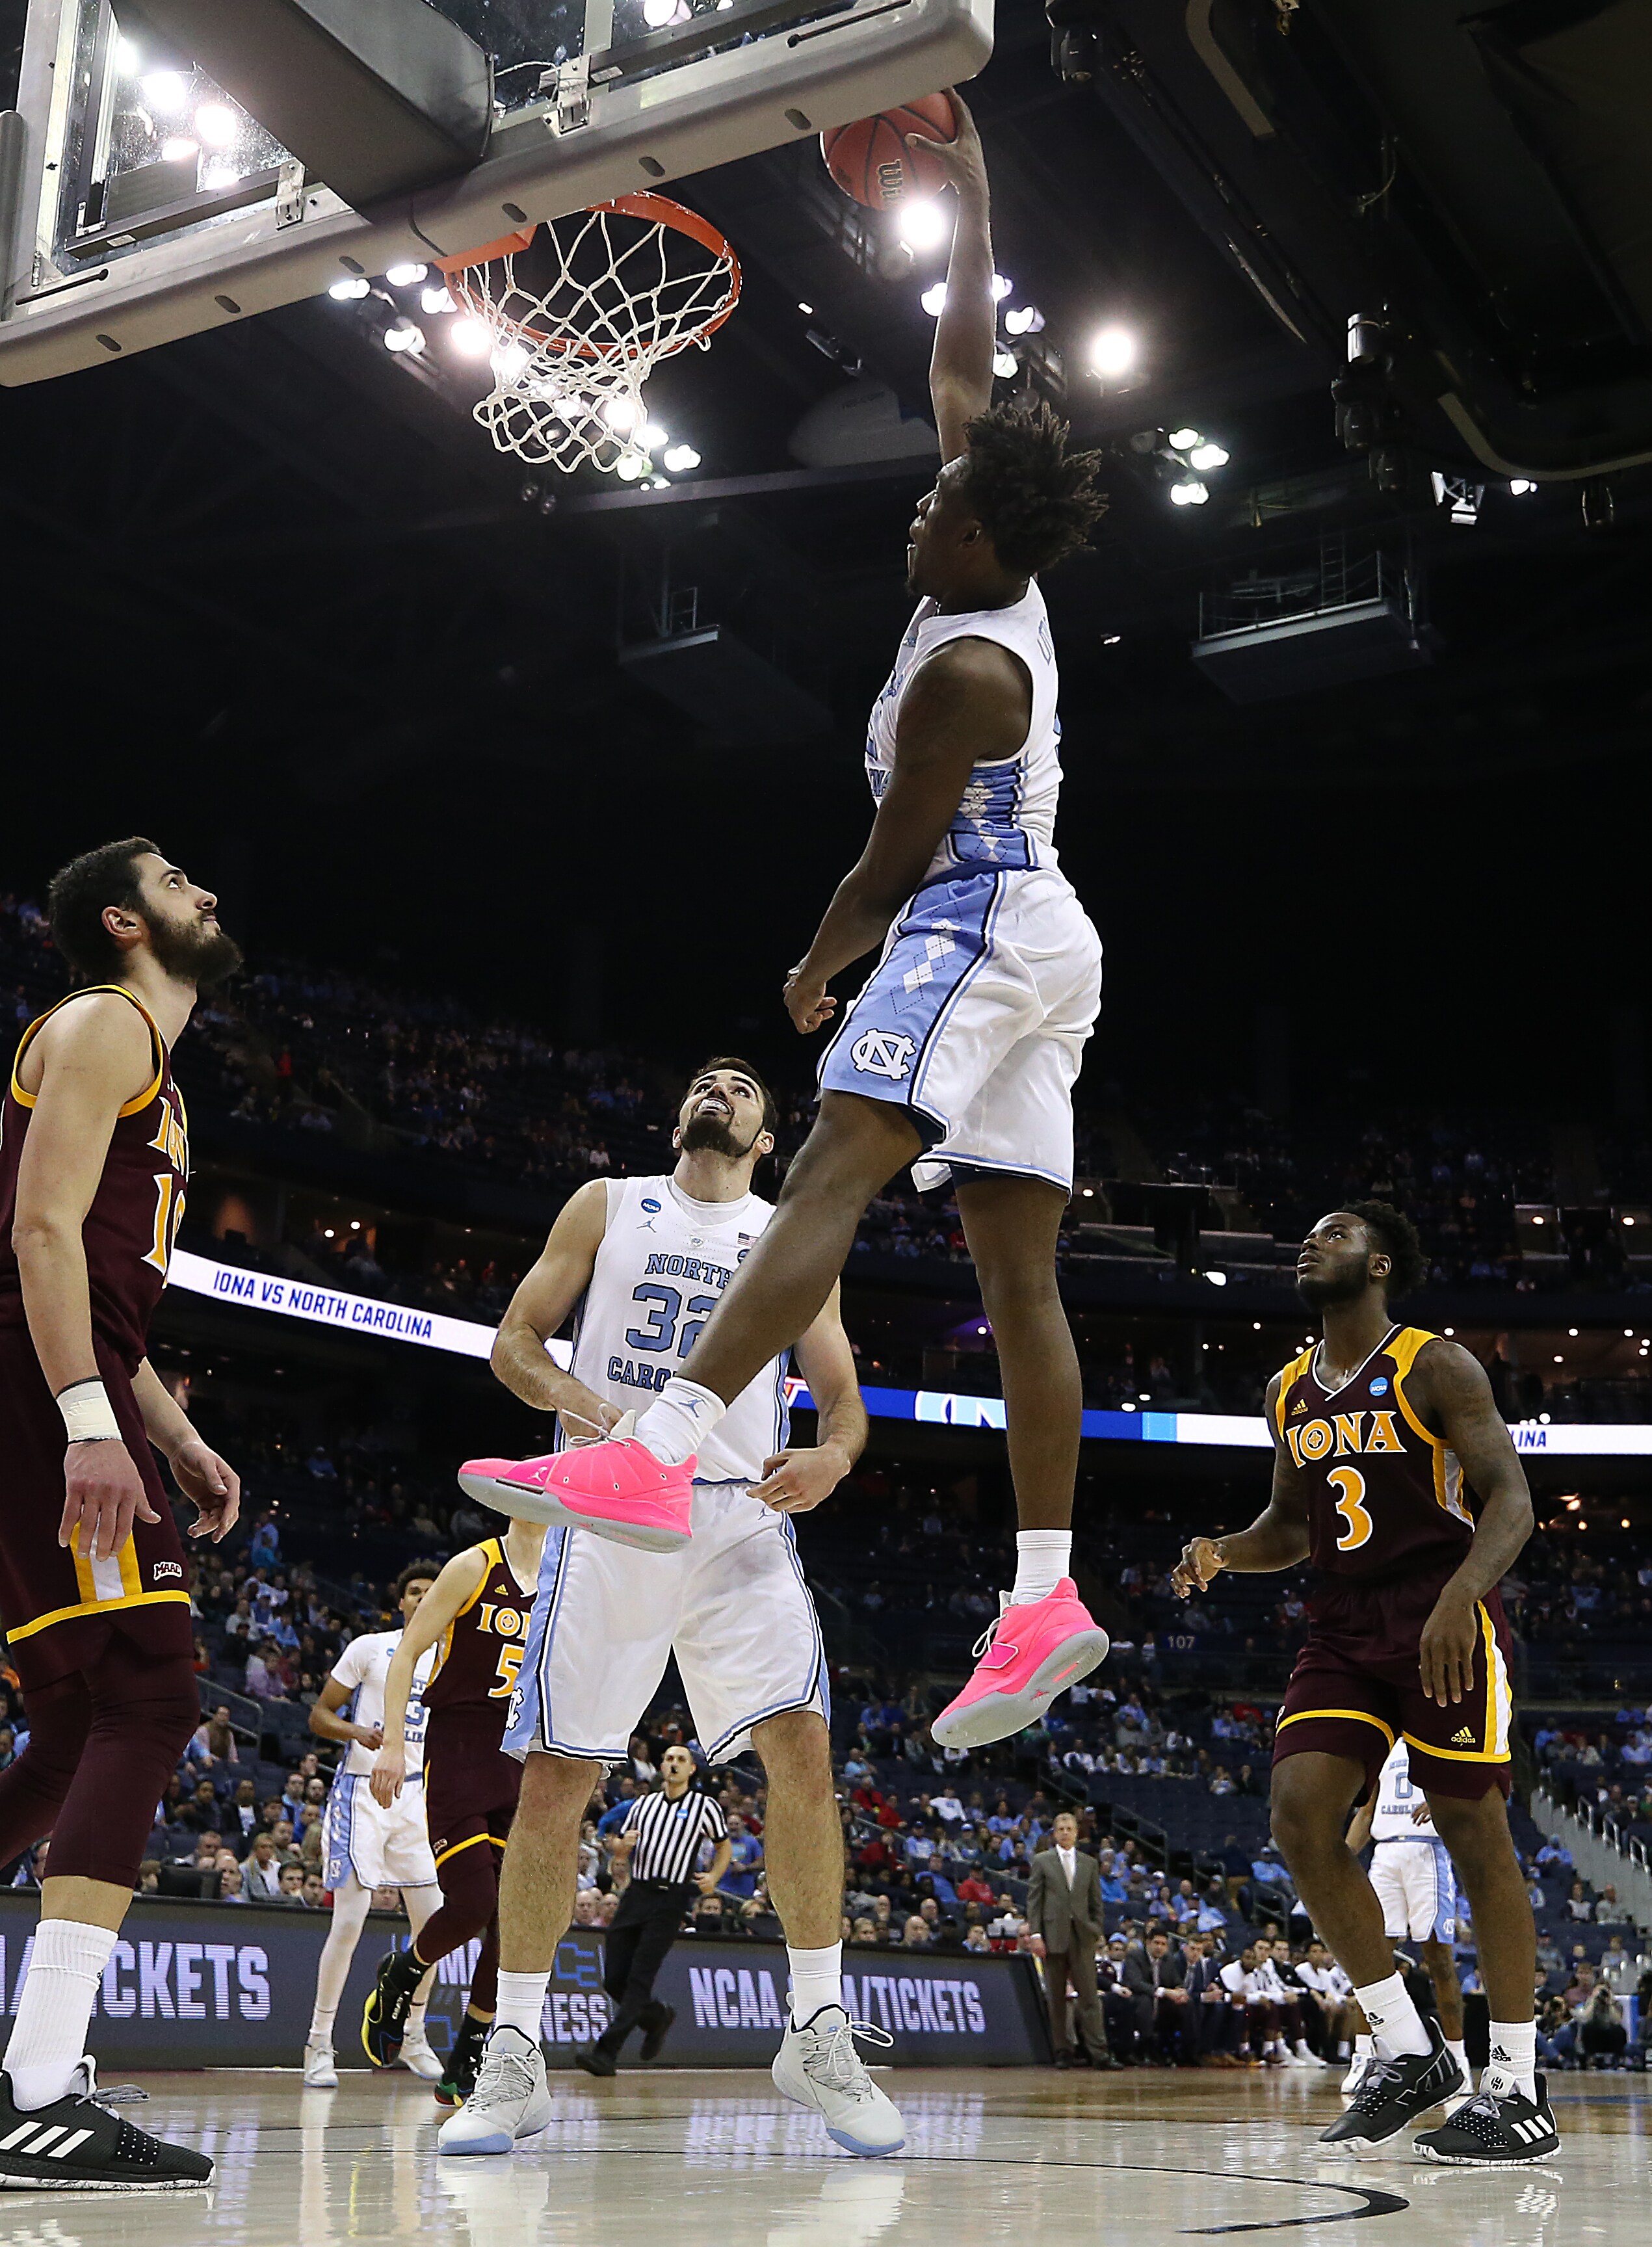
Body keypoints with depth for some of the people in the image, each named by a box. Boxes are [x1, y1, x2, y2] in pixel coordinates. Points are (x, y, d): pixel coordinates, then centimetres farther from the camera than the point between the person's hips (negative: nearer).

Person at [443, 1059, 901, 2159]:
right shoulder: (608, 1205, 12)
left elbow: (841, 1391, 11)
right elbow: (515, 1339, 9)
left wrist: (833, 1454, -13)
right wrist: (575, 1399, -13)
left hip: (740, 1520, 1)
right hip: (607, 1518, 0)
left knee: (803, 1748, -13)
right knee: (555, 1775, -3)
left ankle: (818, 2035, 1)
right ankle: (514, 2061, 8)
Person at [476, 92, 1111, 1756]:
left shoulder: (961, 668, -16)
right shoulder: (1006, 586, 10)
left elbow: (895, 862, -11)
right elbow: (963, 372, 20)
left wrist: (816, 970, 3)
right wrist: (969, 210, 22)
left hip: (976, 932, -10)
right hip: (1033, 946, 10)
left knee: (834, 1172, -25)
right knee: (1016, 1266, 2)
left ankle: (659, 1454, -40)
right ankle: (1045, 1599, 0)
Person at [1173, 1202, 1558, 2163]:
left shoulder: (1437, 1366, -5)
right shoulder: (1290, 1392, 14)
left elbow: (1510, 1494, -12)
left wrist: (1460, 1595, -29)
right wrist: (1222, 1553, 1)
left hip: (1446, 1621, -6)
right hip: (1346, 1627, 6)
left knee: (1475, 1833, -4)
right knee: (1301, 1816, -8)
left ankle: (1520, 2089, 4)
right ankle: (1409, 2050, 4)